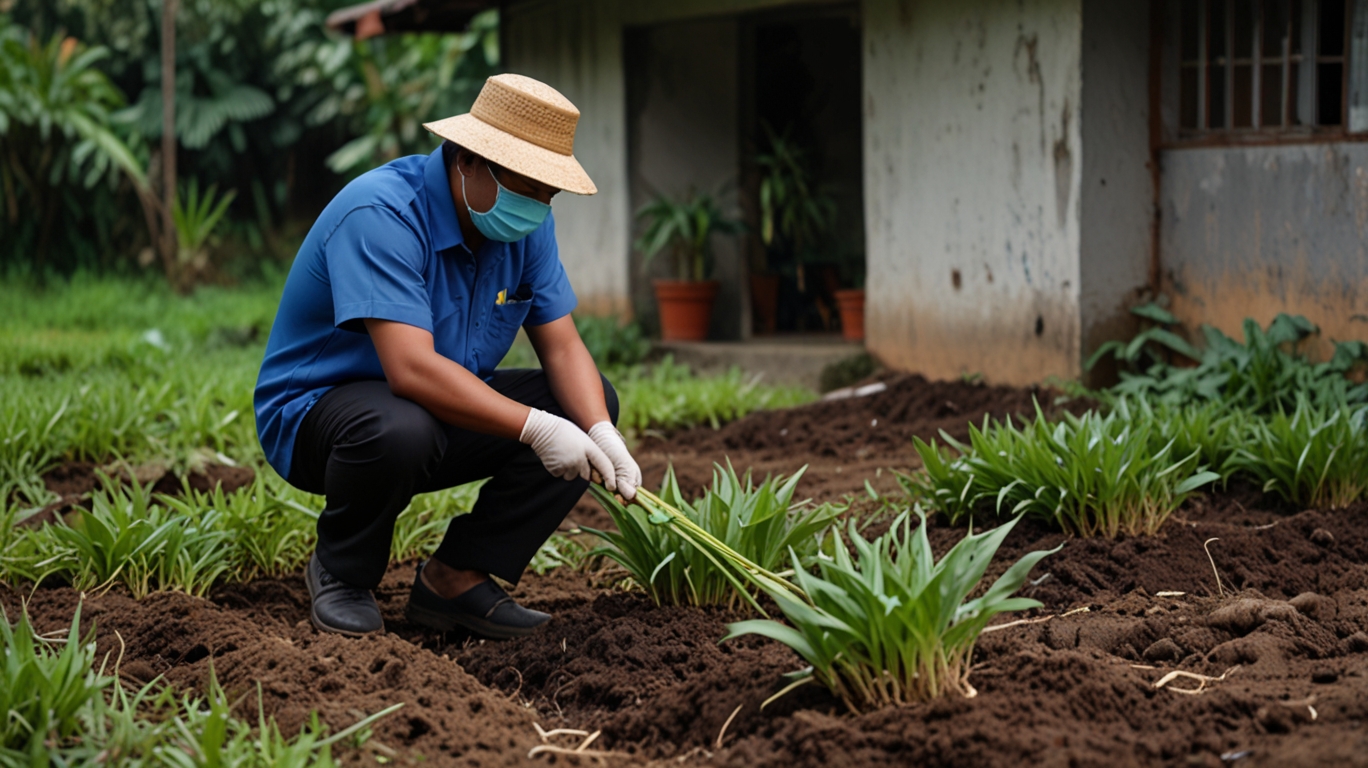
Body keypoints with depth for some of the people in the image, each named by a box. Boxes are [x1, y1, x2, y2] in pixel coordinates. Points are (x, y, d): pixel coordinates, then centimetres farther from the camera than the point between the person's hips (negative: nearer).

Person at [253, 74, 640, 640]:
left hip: (446, 404, 8)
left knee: (588, 402, -6)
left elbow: (562, 347, -3)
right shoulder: (380, 215, -28)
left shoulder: (528, 224, -3)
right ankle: (341, 574, -9)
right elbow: (412, 368, -37)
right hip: (314, 410, -8)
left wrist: (602, 435, -22)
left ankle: (456, 579, -4)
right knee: (400, 429, -41)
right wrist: (534, 428, -38)